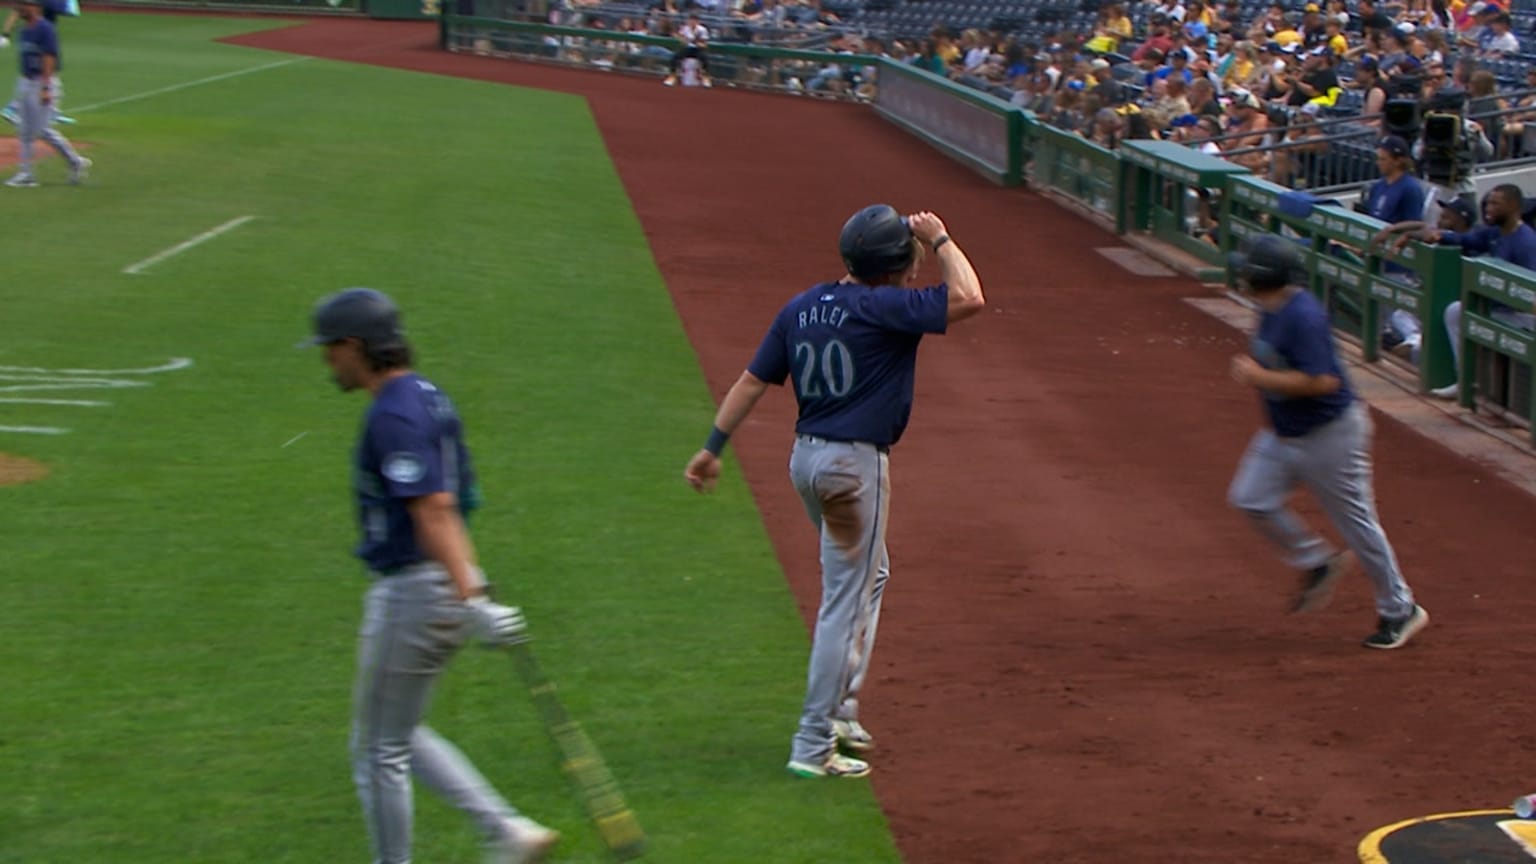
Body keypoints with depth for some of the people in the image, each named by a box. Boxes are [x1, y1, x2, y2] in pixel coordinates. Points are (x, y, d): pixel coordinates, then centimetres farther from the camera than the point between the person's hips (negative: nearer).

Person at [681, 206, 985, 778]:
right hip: (855, 464, -8)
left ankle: (840, 711, 27)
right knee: (845, 602, -3)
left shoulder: (801, 308, 6)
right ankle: (813, 747, -2)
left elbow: (753, 380, 6)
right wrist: (941, 240, -9)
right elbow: (968, 300, -23)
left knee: (869, 578, 25)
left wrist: (713, 447, 7)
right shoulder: (883, 307, -16)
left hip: (805, 458, 9)